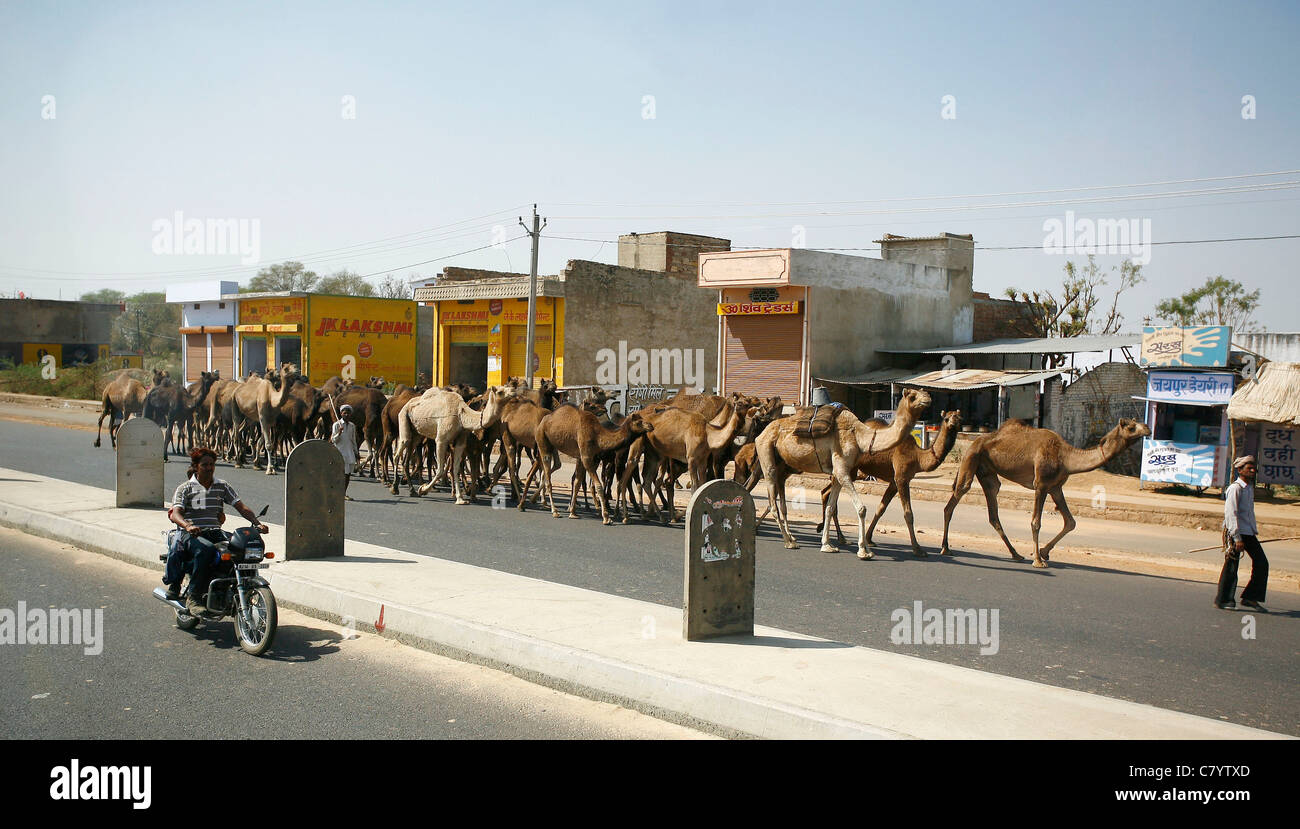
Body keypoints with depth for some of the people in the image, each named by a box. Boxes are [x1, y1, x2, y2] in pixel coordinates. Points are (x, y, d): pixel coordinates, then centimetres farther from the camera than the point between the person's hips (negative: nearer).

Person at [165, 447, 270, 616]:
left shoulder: (223, 486, 16)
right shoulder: (185, 488, 7)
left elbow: (242, 508, 8)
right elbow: (175, 513, -8)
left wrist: (257, 523, -10)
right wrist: (188, 526, -30)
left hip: (215, 532, 3)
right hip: (192, 534, -3)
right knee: (205, 551, -38)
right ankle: (194, 598, -30)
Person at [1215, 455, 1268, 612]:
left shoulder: (1250, 487, 14)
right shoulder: (1235, 488, -13)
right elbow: (1231, 514, -18)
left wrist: (1254, 531, 19)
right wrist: (1237, 537, -22)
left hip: (1249, 533, 9)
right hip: (1236, 532, -9)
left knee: (1261, 563, 4)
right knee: (1231, 567, -3)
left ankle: (1250, 598, 12)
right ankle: (1222, 600, 8)